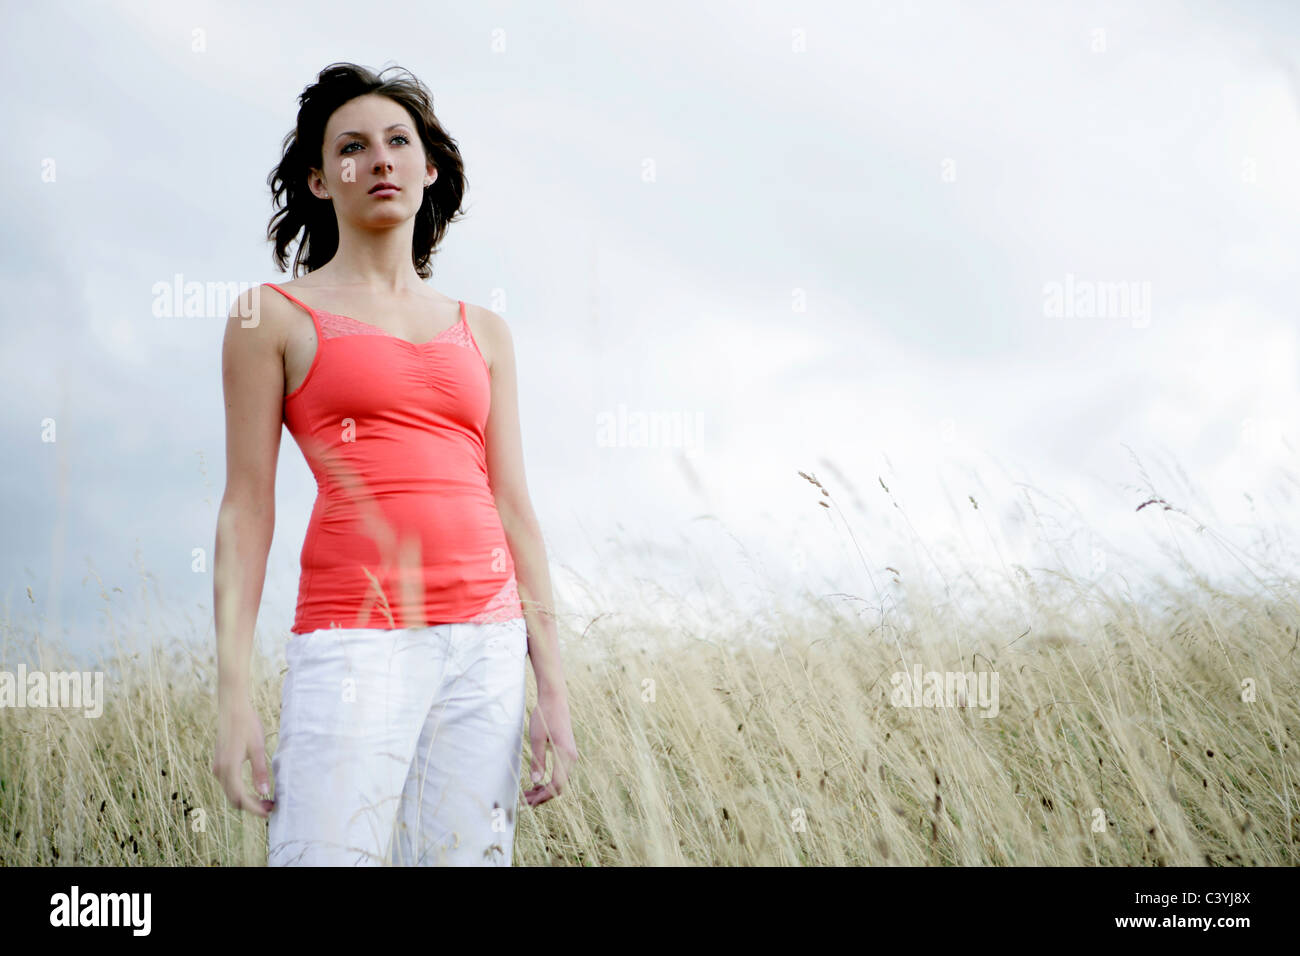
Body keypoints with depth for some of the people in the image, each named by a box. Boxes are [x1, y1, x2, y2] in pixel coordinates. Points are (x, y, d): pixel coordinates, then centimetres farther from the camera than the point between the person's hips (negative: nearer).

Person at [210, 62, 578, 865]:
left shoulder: (482, 333, 17)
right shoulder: (274, 317, 7)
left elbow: (515, 510, 14)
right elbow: (247, 509, 2)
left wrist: (553, 685, 8)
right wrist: (233, 694, -5)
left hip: (487, 643, 4)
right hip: (356, 640, -4)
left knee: (468, 852, 1)